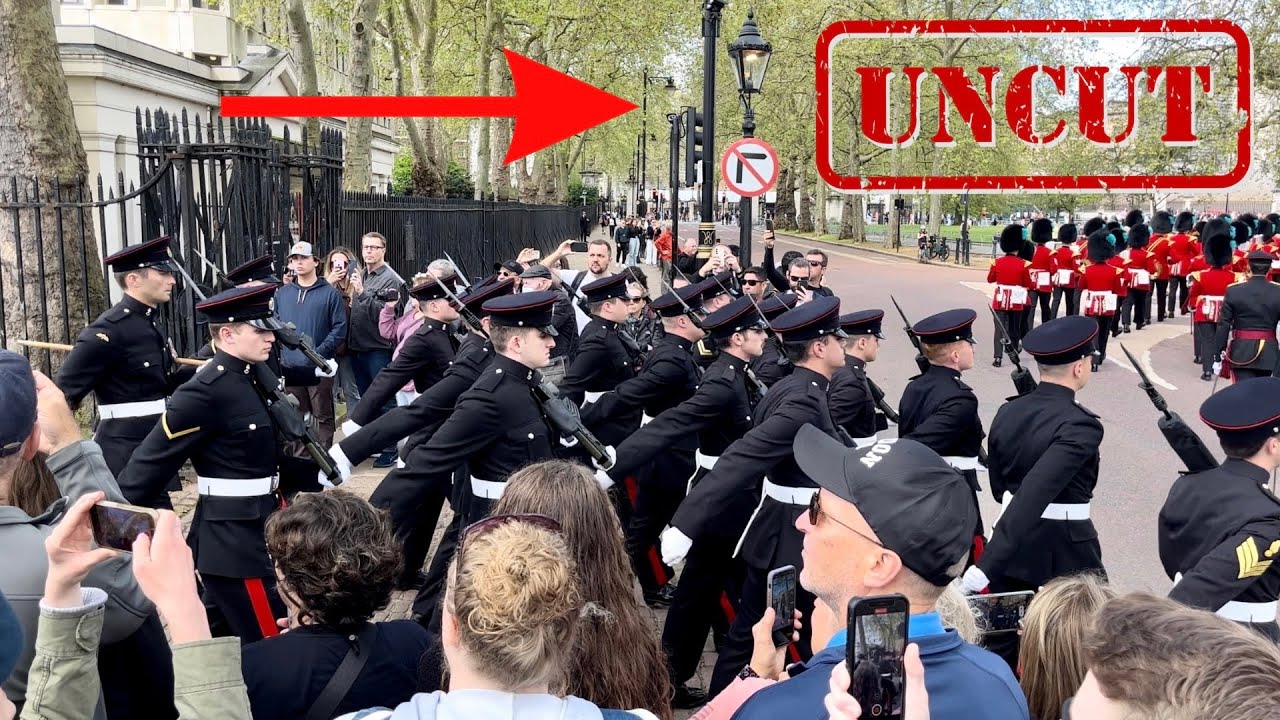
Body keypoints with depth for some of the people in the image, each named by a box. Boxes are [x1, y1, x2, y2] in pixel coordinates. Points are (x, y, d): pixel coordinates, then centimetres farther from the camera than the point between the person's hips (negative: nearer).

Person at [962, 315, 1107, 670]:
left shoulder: (1007, 413, 0)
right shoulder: (1080, 425, -21)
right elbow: (1036, 492, -32)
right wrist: (988, 564, -36)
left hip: (1013, 547, 6)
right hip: (1066, 554, -6)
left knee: (1000, 647, 12)